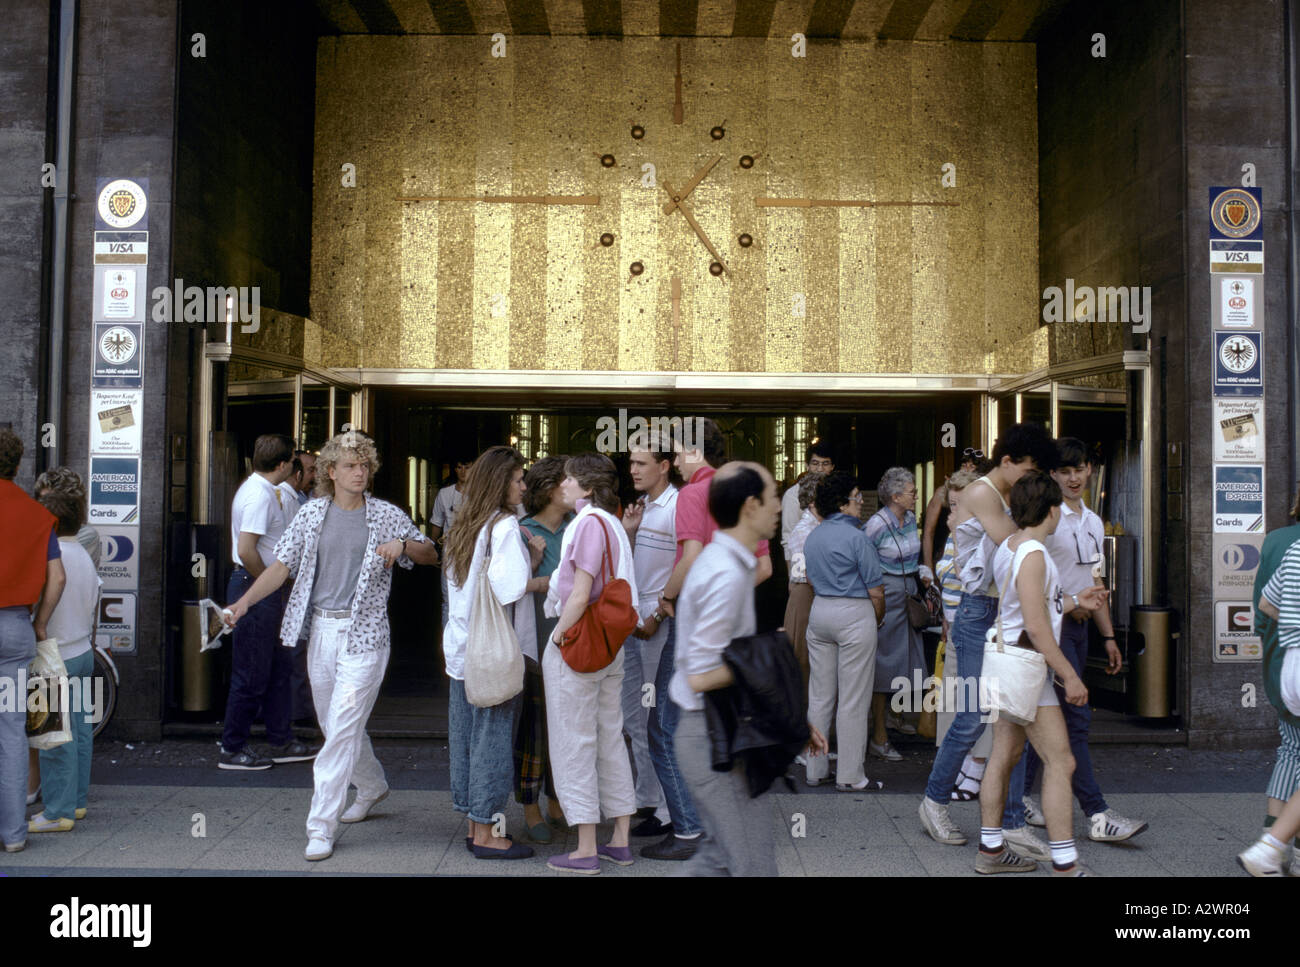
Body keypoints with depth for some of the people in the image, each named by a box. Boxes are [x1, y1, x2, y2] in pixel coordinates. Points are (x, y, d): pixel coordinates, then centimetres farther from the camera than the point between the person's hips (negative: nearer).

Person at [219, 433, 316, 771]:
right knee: (251, 675, -2)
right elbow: (246, 551, -27)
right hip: (255, 588, -11)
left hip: (265, 590, 11)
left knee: (280, 667, 15)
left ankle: (281, 742, 24)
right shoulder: (260, 495, -18)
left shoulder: (262, 490, 14)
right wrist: (270, 585, -15)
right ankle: (233, 750, 8)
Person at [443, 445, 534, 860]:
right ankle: (484, 833, 5)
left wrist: (530, 562, 11)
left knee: (465, 734, 12)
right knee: (492, 736, -1)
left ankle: (475, 825, 21)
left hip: (462, 647, 8)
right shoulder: (505, 525, -11)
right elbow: (510, 588, -22)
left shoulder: (464, 525, 13)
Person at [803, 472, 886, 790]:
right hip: (854, 614, -7)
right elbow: (876, 589, -11)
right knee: (853, 700, 0)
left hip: (819, 611, 7)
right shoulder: (856, 537, -12)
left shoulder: (812, 537, 10)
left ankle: (815, 769, 18)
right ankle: (849, 776, 6)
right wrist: (878, 619, 8)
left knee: (819, 695, 12)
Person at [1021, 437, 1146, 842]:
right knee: (1076, 718, -10)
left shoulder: (1093, 522, 17)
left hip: (1078, 625, 8)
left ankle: (1019, 795, 20)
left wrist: (1108, 636, 19)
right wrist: (1067, 603, -19)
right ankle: (1097, 815, -9)